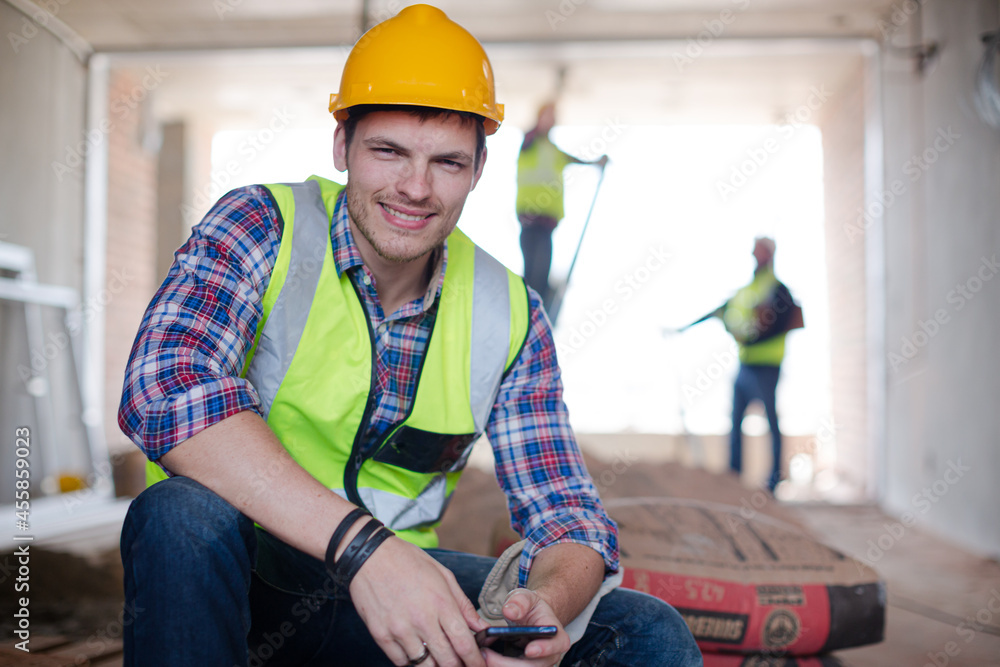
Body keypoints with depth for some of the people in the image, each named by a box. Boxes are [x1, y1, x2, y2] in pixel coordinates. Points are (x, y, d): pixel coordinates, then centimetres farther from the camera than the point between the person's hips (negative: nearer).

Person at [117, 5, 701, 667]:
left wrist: (547, 602, -28)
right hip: (240, 562, -2)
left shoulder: (510, 315, -2)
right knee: (184, 514, -37)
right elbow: (165, 388, -30)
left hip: (396, 569, 3)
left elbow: (565, 512, -3)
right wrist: (361, 543, -40)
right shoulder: (263, 227, -12)